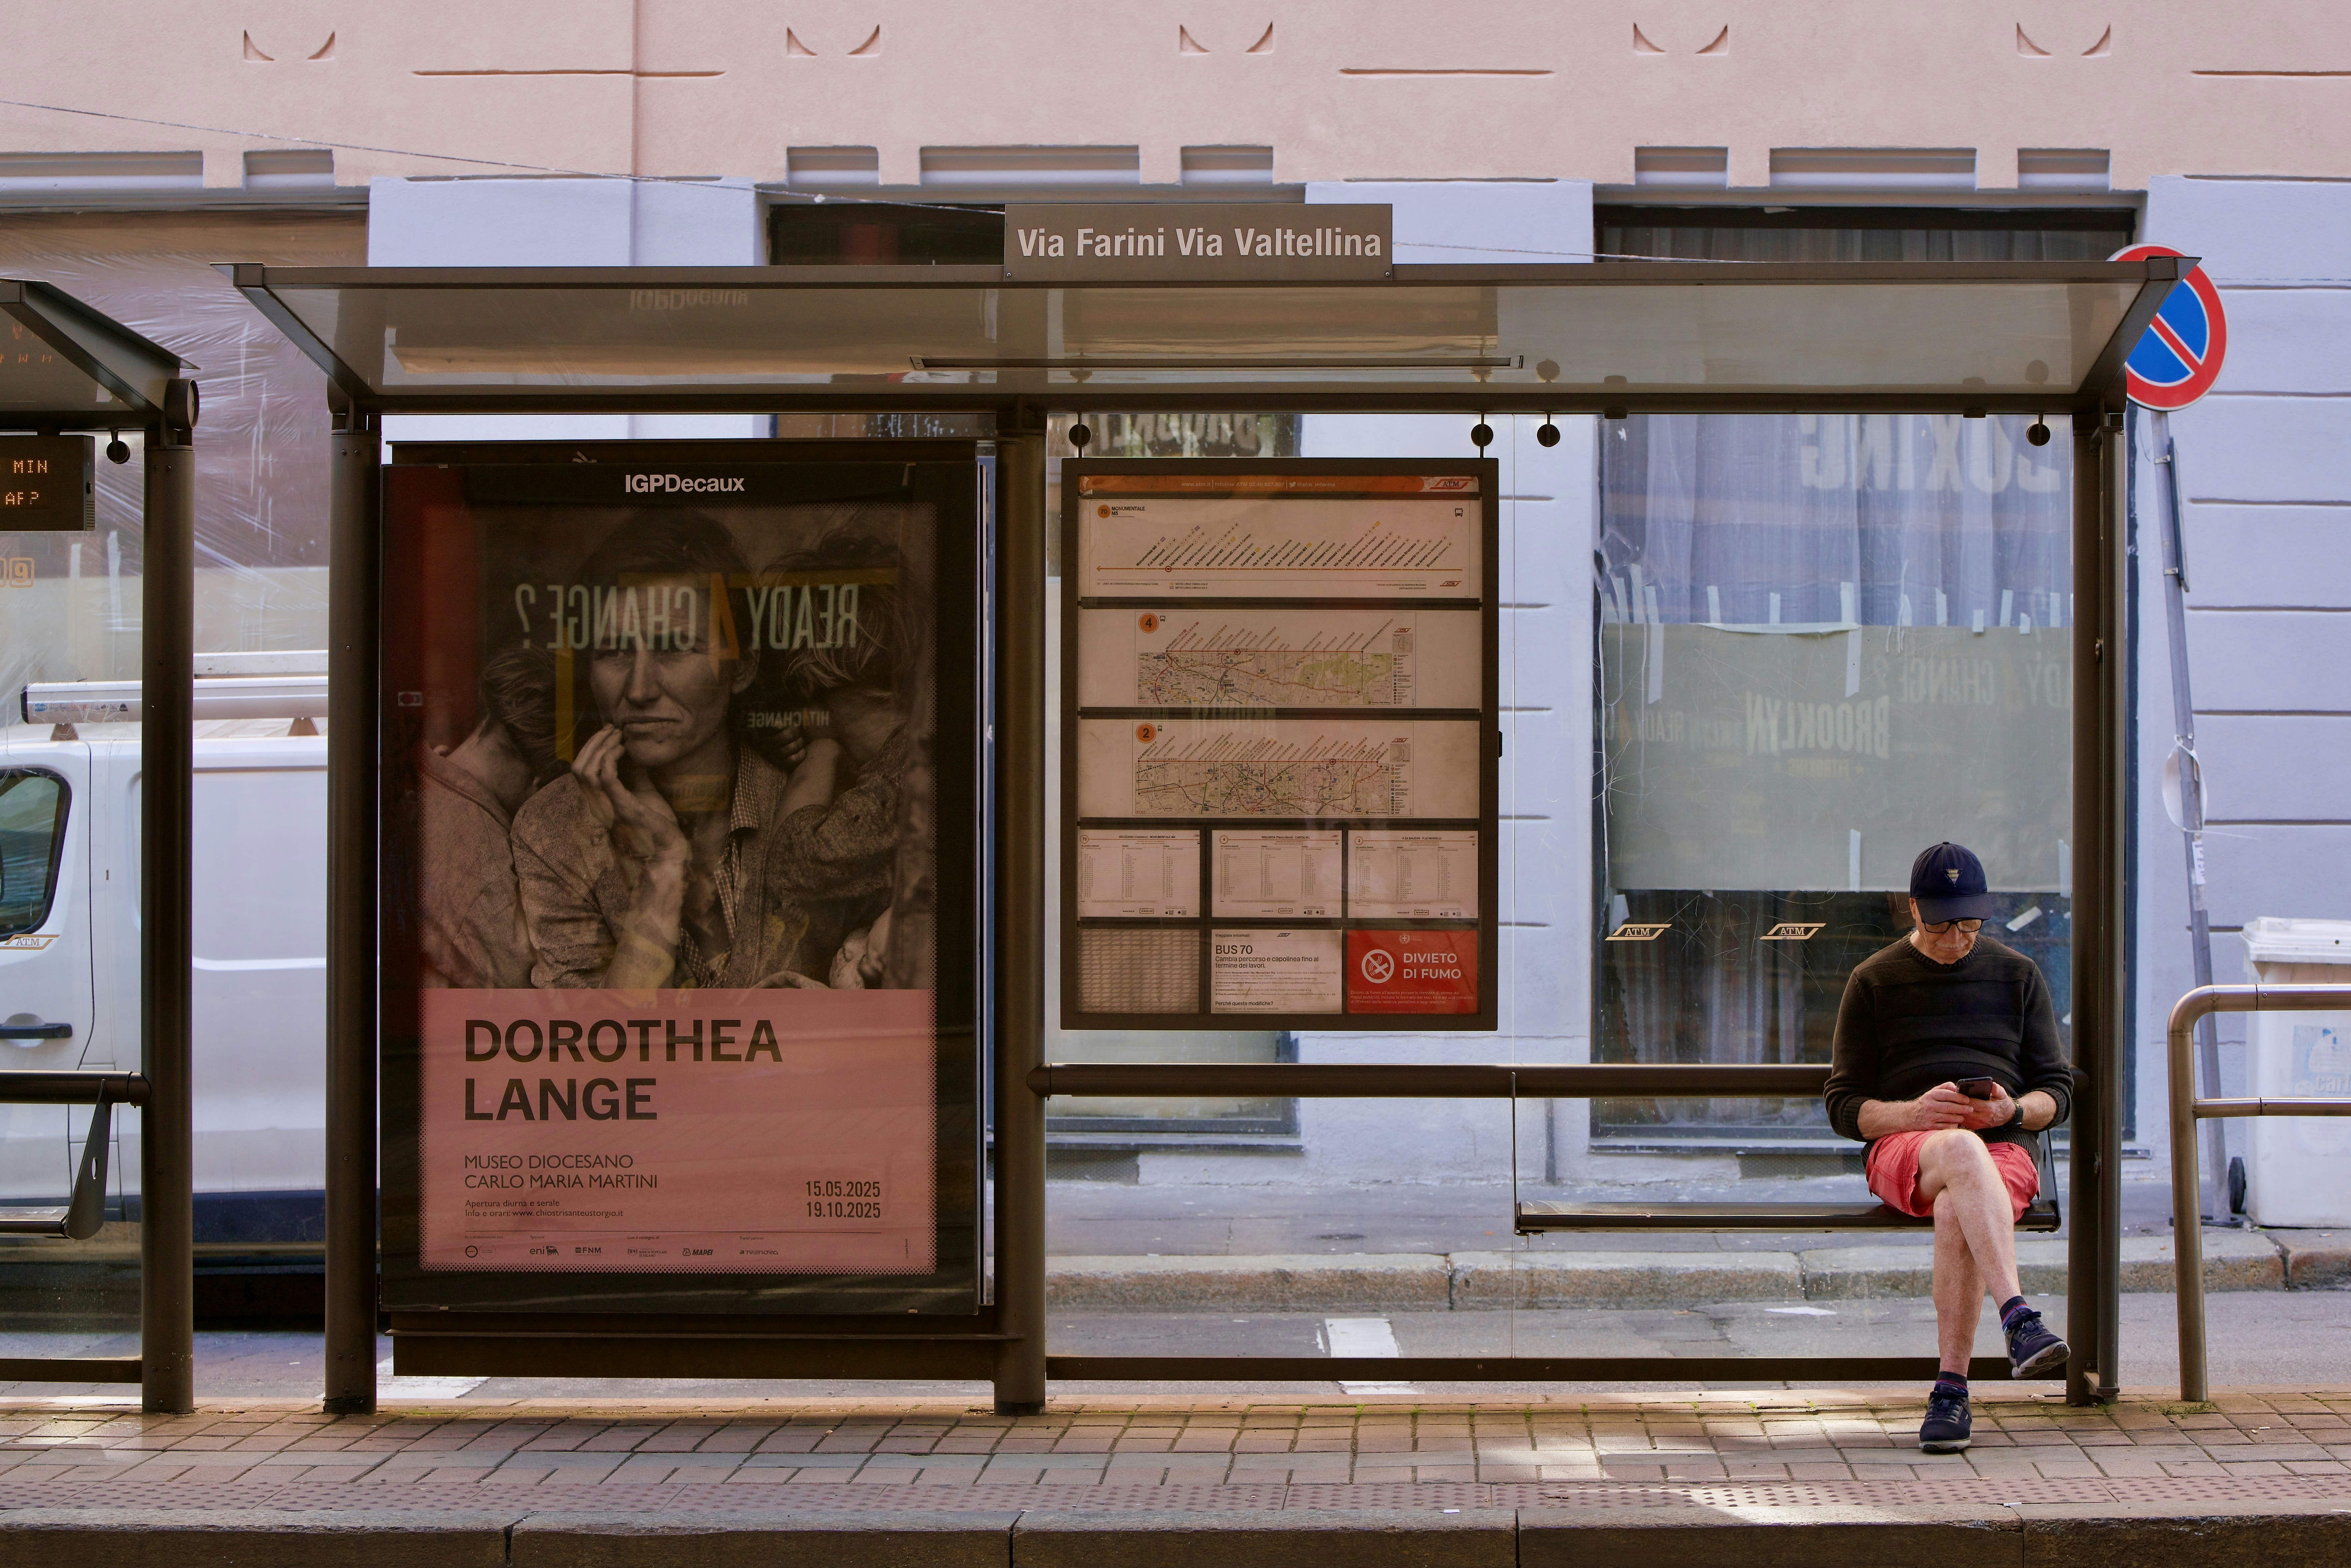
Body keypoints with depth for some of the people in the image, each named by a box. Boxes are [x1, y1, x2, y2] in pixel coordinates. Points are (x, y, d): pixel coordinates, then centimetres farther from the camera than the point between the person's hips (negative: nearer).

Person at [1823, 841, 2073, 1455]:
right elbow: (1845, 1107, 8)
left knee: (1955, 1213, -37)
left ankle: (1951, 1390, -33)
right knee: (1962, 1151, -39)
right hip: (1902, 1147, -1)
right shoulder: (1873, 982, 13)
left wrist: (2011, 1110, -8)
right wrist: (1911, 1114, -13)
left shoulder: (2019, 976, 17)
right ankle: (2019, 1318, -52)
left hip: (2002, 1151, 1)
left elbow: (2057, 1092, 15)